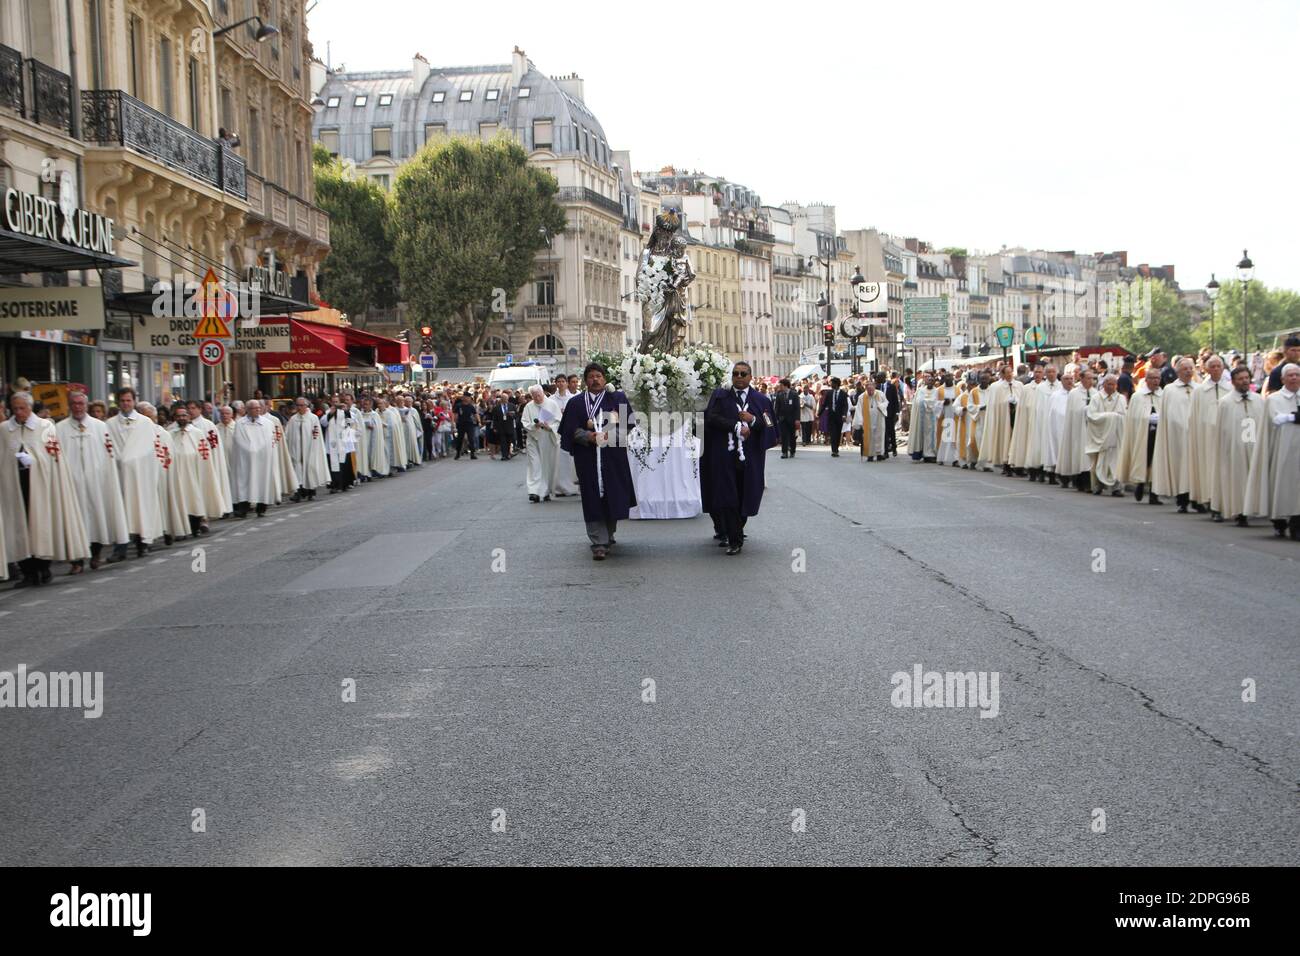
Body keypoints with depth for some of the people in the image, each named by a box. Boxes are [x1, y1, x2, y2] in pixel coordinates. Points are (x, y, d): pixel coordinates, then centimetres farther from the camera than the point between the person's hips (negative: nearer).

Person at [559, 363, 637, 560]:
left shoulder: (617, 398, 8)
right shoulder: (576, 403, 9)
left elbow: (627, 423, 1)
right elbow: (572, 429, 2)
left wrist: (610, 434, -16)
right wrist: (588, 436, -16)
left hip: (613, 457, 0)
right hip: (588, 458, 0)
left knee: (613, 497, 3)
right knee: (594, 500, -5)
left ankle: (608, 535, 24)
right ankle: (599, 544, -8)